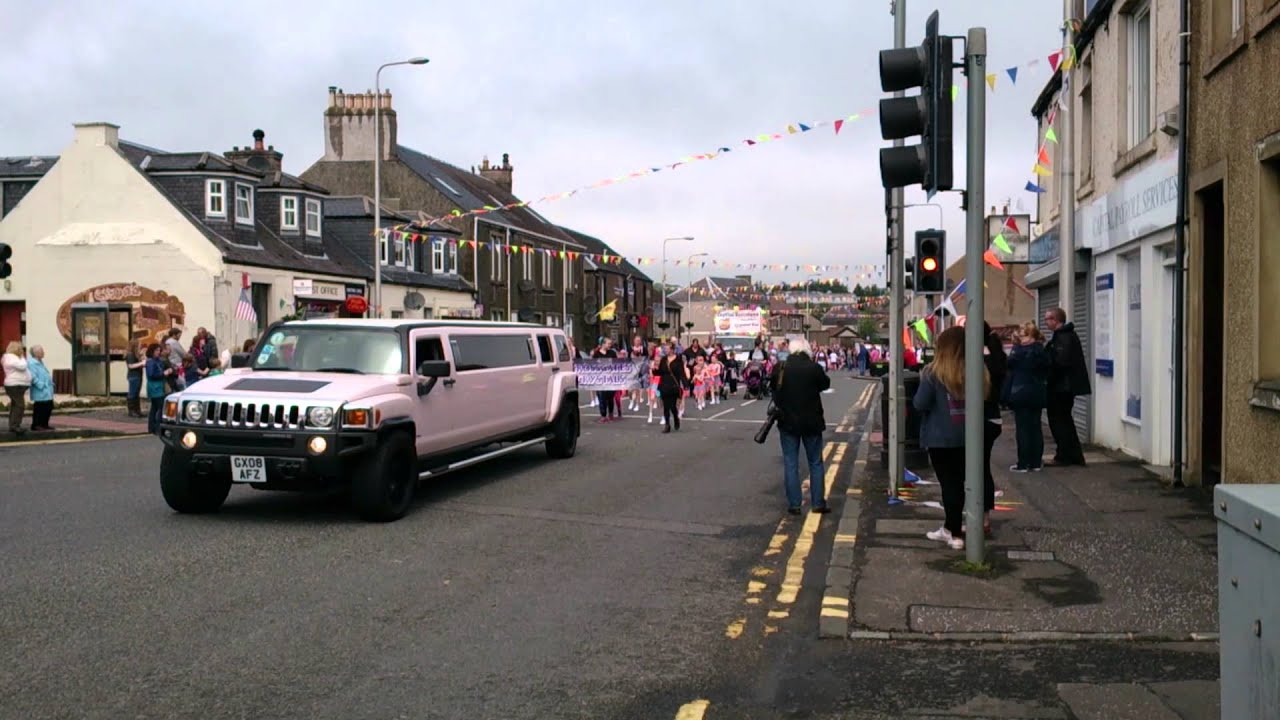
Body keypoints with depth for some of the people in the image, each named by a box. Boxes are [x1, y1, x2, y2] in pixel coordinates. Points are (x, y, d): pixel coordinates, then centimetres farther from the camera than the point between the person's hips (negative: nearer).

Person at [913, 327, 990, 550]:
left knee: (949, 484, 1)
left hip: (940, 437, -4)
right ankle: (950, 527, 28)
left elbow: (920, 404, -13)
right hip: (966, 436, 5)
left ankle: (956, 534, 2)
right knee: (957, 482, 16)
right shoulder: (976, 371, -2)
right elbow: (984, 398, 11)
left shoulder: (934, 372, -14)